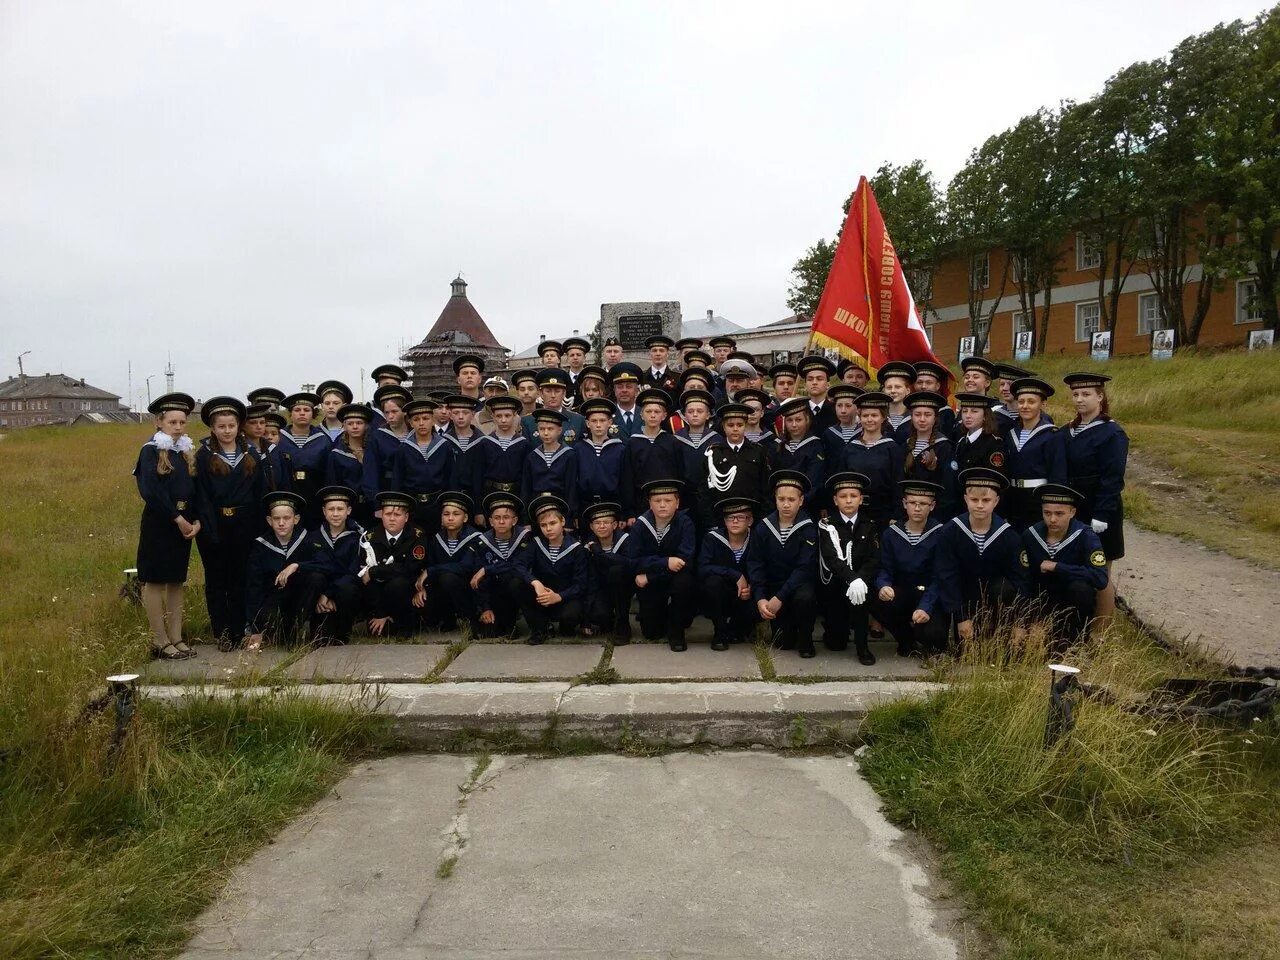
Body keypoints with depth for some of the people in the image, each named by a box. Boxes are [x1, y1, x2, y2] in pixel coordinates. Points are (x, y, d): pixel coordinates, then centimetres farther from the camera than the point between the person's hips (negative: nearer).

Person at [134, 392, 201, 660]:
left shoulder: (187, 453, 11)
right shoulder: (151, 451, -8)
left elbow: (195, 490, 10)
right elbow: (150, 491, -17)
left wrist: (197, 520, -4)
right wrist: (177, 518, -16)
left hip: (184, 523, 6)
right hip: (158, 523, -6)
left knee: (177, 580, 10)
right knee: (155, 580, 1)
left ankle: (176, 638, 16)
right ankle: (160, 642, 7)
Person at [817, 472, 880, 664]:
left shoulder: (870, 526, 2)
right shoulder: (826, 525, -5)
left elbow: (874, 559, -9)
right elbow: (831, 558, -20)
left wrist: (860, 579, -28)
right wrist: (851, 579, -37)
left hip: (860, 583, 1)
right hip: (834, 586, -1)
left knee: (857, 588, -34)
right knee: (836, 643, -5)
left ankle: (862, 645, -18)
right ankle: (834, 627, 31)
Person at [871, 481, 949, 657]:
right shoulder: (891, 533, 0)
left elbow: (939, 576, -14)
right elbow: (884, 569, -1)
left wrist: (925, 606, -28)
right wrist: (883, 586, -26)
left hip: (931, 596, -3)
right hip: (901, 594, 3)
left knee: (932, 634, -30)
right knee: (875, 601, -28)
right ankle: (907, 640, 1)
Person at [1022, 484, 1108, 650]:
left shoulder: (1086, 536, -17)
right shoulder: (1029, 535, -9)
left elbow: (1101, 579, -30)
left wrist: (1057, 567, -28)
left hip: (1074, 606, -2)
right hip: (1042, 605, 2)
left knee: (1080, 588, -33)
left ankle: (1075, 641, -10)